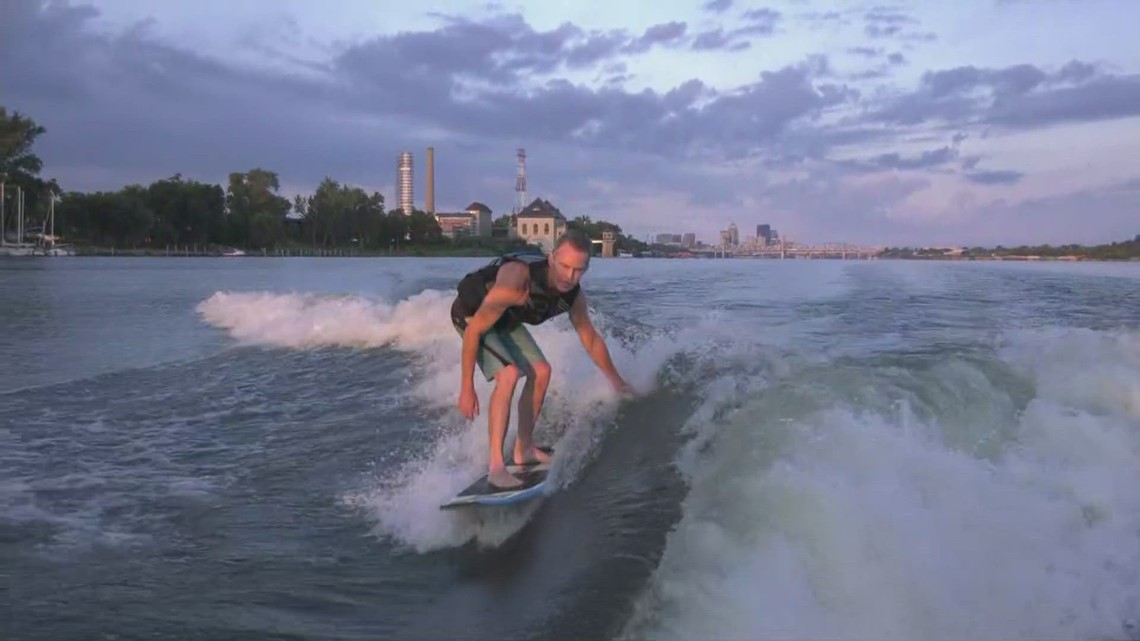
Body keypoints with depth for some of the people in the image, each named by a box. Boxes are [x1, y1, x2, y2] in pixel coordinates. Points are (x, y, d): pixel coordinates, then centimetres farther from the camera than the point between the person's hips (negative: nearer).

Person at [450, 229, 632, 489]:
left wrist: (617, 380, 10)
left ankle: (523, 450, 21)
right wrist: (467, 388, -30)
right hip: (471, 313, -7)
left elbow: (591, 339, 2)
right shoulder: (517, 281, -40)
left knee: (541, 372, 6)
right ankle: (496, 465, -24)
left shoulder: (573, 296, -17)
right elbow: (474, 330, -33)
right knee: (508, 373, -26)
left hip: (506, 319, 7)